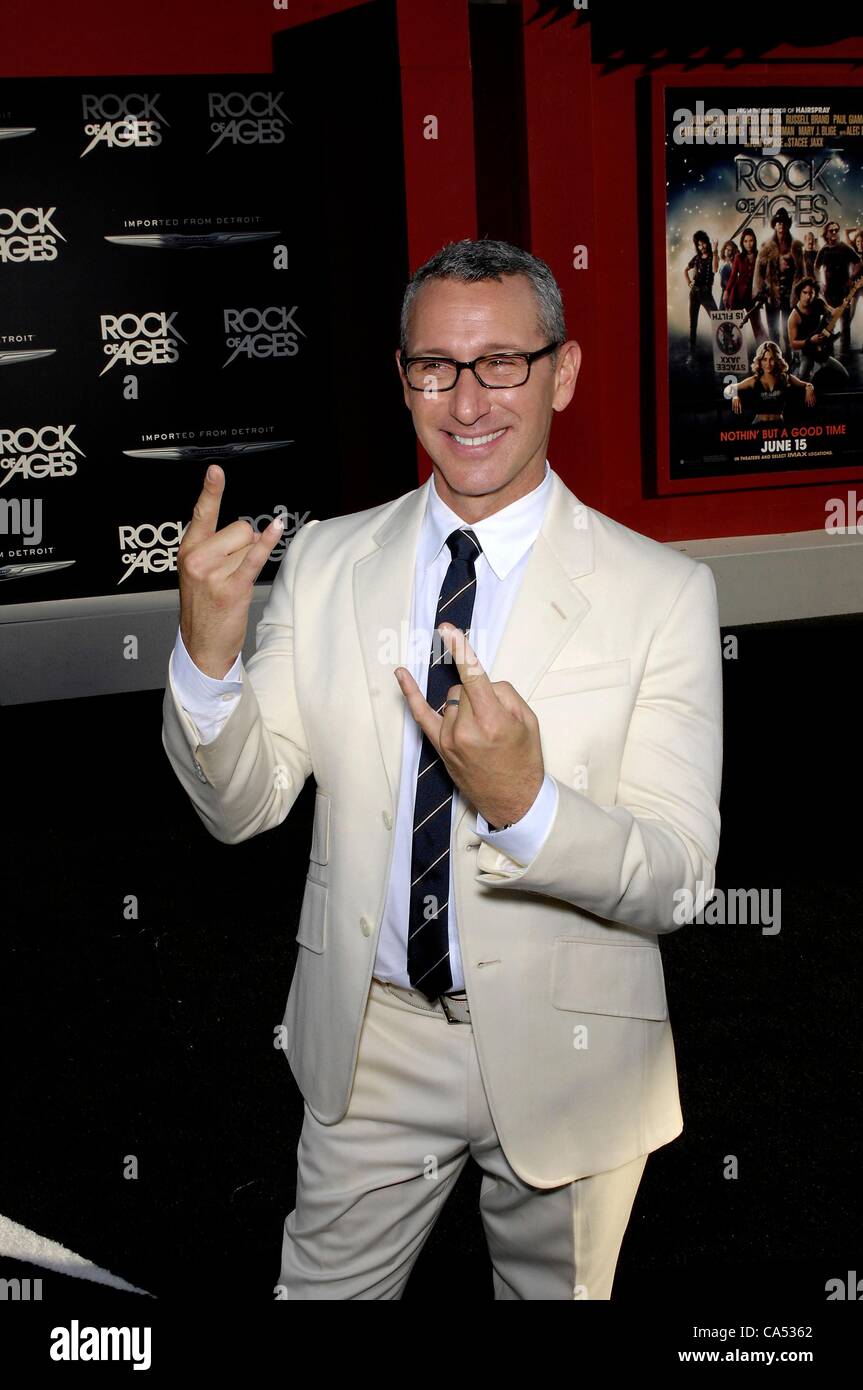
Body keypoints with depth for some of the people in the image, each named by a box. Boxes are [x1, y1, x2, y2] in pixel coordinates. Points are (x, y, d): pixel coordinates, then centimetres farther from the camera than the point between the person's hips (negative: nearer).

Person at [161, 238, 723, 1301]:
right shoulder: (323, 560, -4)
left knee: (554, 1292, 24)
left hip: (561, 1054, -1)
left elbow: (678, 882, -17)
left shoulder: (664, 592, -14)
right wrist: (205, 653, -24)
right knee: (322, 1289, 20)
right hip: (366, 1043, 2)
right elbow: (241, 806, -5)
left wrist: (525, 804, -36)